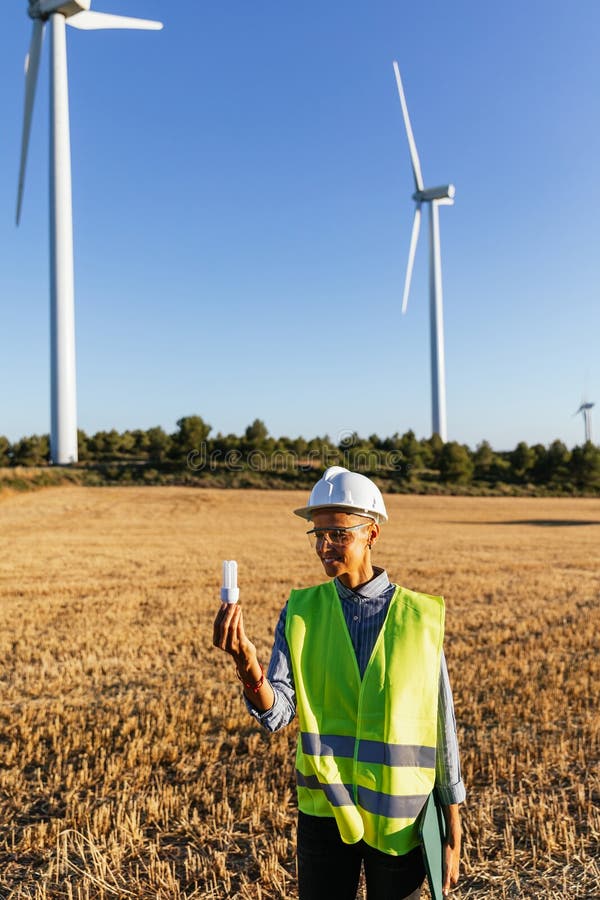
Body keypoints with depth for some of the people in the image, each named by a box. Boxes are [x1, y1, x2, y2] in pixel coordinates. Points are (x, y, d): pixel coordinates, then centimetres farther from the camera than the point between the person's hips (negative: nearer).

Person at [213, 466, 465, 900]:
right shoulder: (301, 612, -3)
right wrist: (246, 661, -32)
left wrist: (453, 835, 3)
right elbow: (276, 713, -12)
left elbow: (442, 727, -1)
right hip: (324, 811, 1)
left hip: (401, 818, -1)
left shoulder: (419, 617, -7)